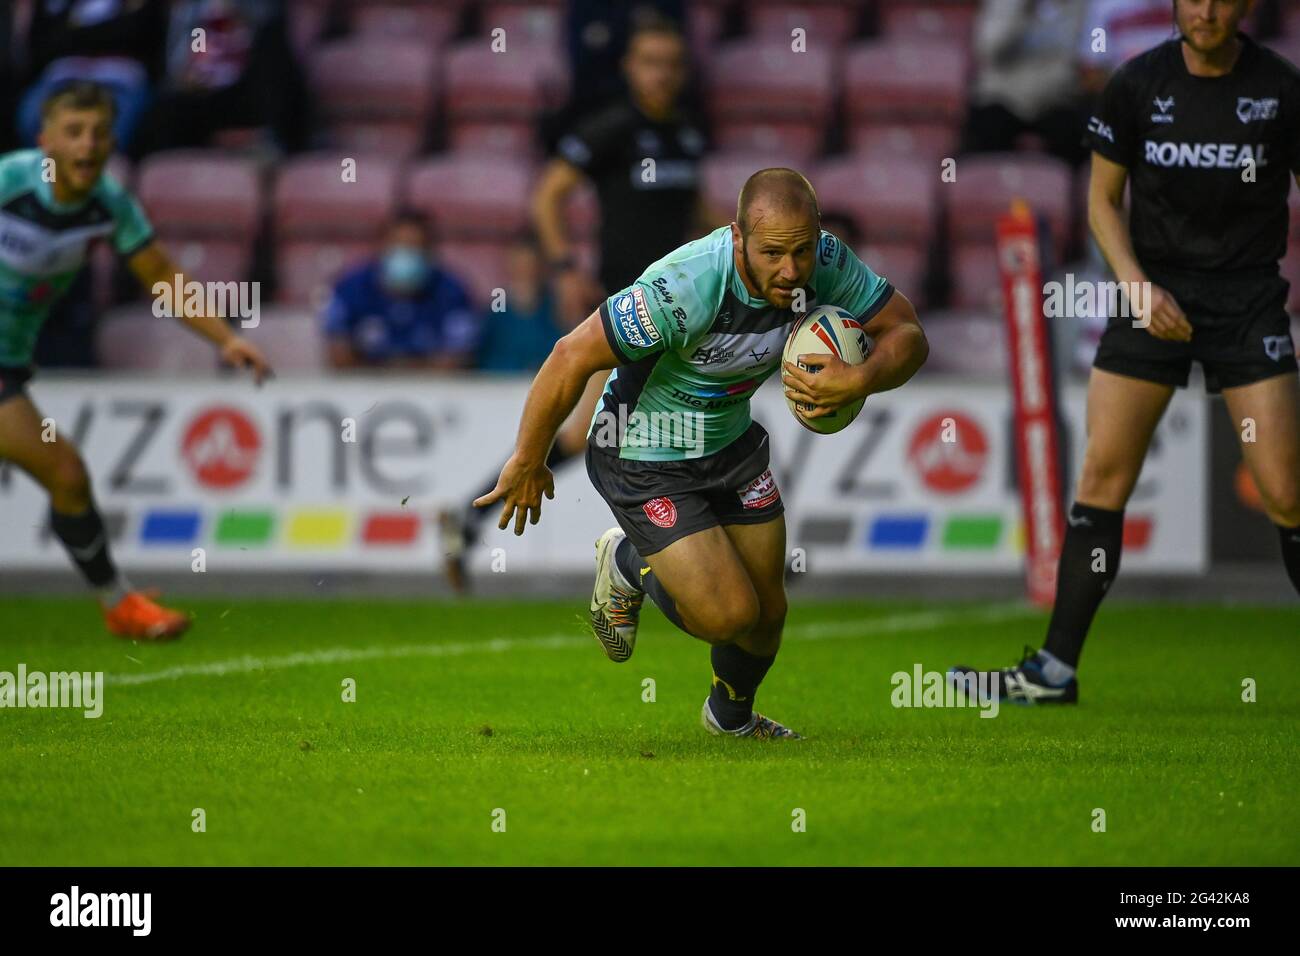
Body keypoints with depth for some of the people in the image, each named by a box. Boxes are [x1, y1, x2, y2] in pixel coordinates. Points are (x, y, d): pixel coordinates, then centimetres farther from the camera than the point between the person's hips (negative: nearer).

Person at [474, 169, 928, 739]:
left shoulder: (826, 263, -19)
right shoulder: (682, 288, -37)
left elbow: (907, 335, -10)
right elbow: (571, 358, -29)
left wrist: (860, 380, -33)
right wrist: (527, 463, -17)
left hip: (732, 443, 6)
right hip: (644, 459, -6)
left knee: (767, 611, 12)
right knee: (729, 613, -13)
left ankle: (732, 716, 44)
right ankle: (627, 564, 19)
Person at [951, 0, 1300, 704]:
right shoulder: (1138, 84, -1)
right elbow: (1103, 199, 7)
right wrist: (1136, 284, -8)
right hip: (1155, 295, 2)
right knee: (1102, 475, -2)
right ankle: (1055, 669, 3)